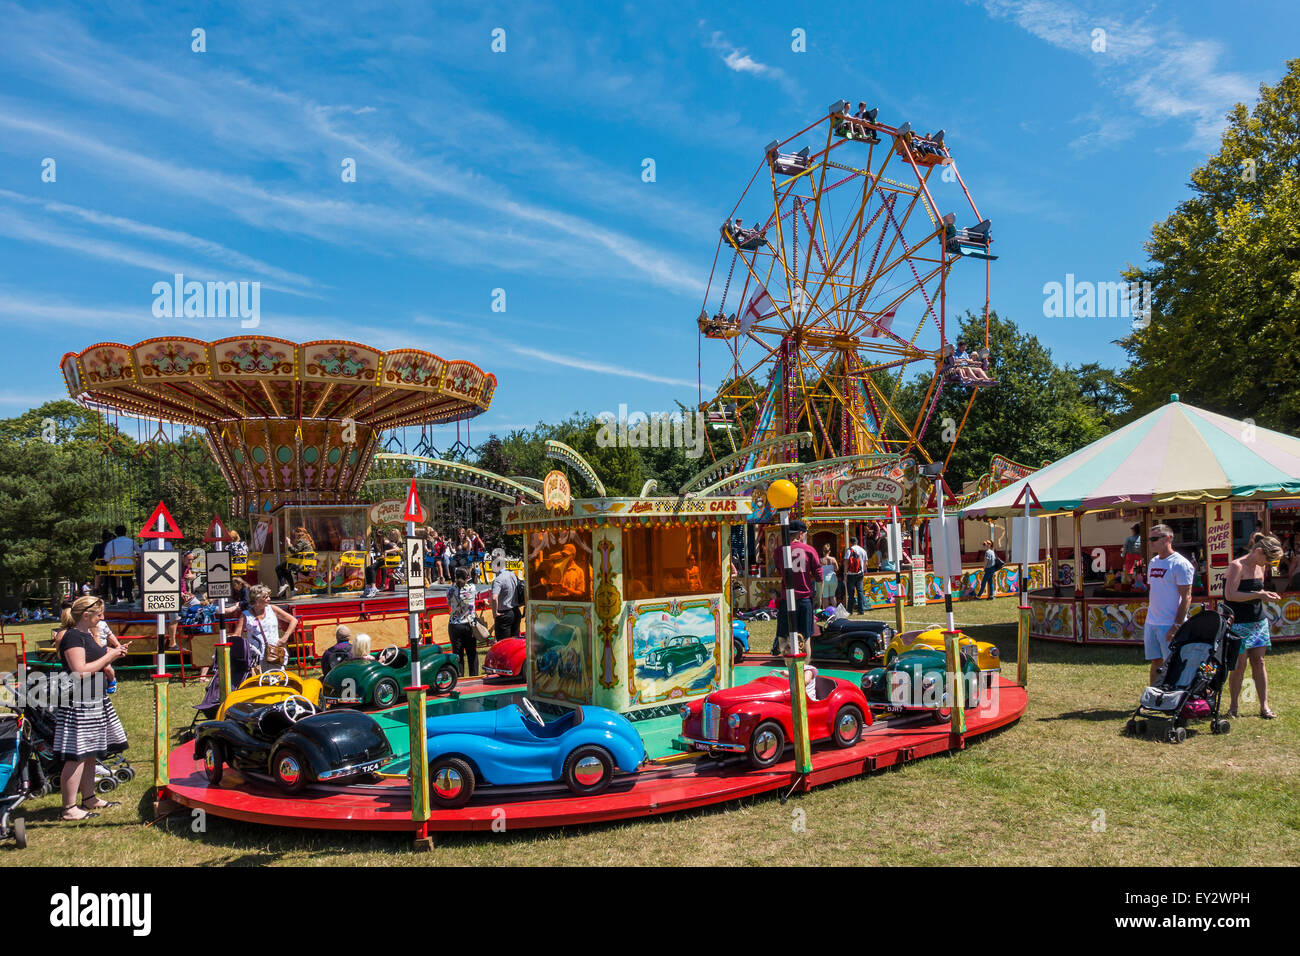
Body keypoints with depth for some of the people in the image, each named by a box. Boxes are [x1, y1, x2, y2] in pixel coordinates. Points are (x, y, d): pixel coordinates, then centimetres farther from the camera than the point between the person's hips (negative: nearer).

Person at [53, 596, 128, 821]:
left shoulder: (87, 634, 15)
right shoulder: (72, 637, -15)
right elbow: (80, 671, -24)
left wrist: (112, 655, 8)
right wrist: (108, 657, -16)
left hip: (94, 701, 10)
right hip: (78, 704, -10)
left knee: (90, 753, 16)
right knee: (77, 756, -7)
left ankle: (89, 798, 27)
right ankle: (68, 808, -1)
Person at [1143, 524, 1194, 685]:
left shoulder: (1180, 564, -11)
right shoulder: (1154, 562, 13)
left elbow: (1186, 598, -14)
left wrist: (1177, 626, -19)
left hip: (1170, 625, -7)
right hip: (1151, 623, 8)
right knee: (1155, 662, 12)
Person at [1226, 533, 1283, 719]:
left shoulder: (1261, 567, 9)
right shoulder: (1237, 566, -14)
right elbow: (1230, 595, -22)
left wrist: (1266, 594, 3)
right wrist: (1259, 595, -21)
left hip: (1258, 620, 7)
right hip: (1239, 623, -7)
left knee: (1259, 662, 7)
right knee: (1240, 665, -3)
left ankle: (1264, 705, 11)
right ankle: (1233, 706, 9)